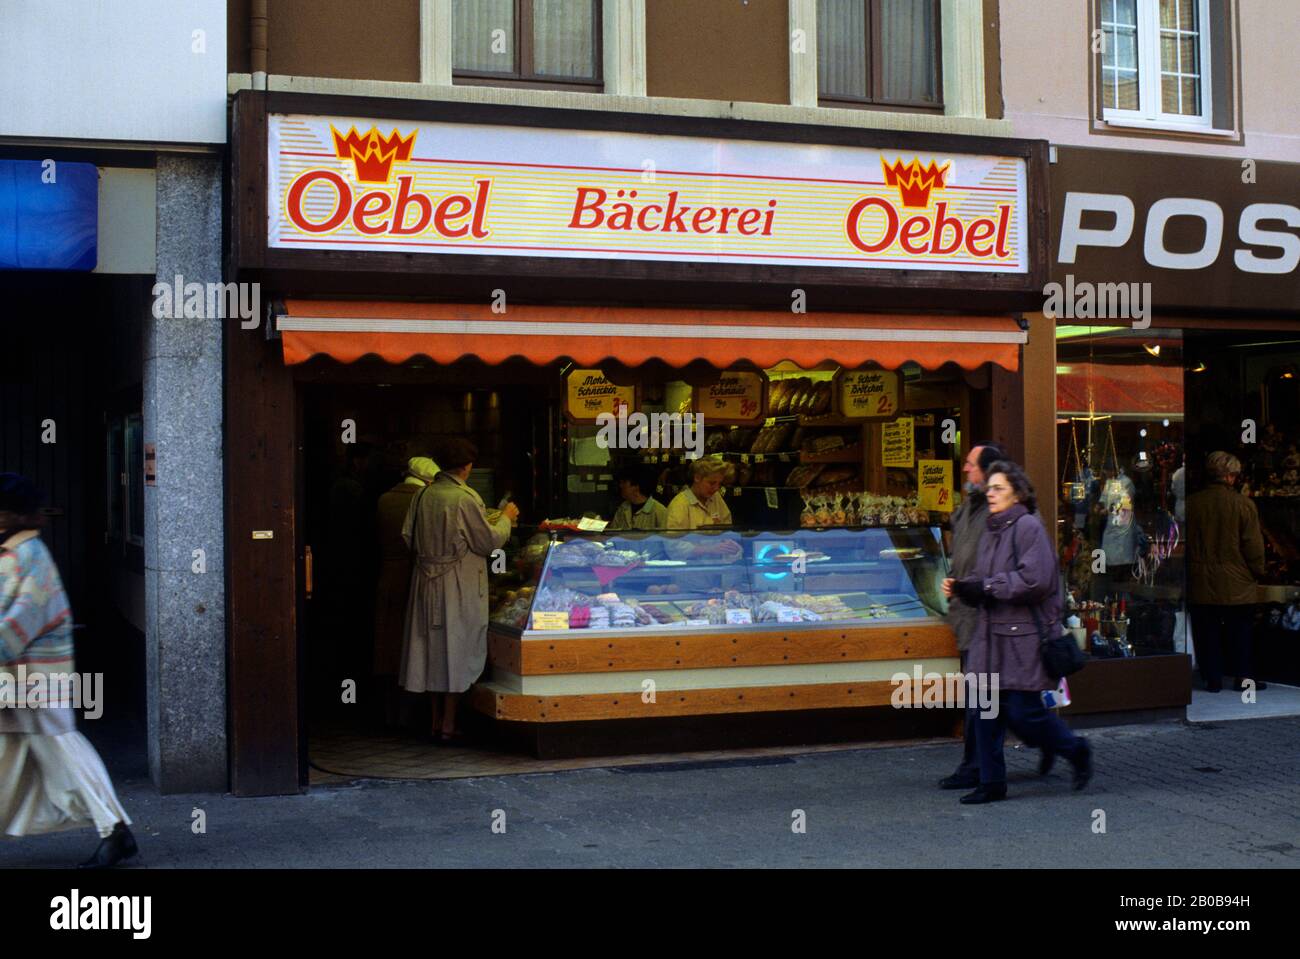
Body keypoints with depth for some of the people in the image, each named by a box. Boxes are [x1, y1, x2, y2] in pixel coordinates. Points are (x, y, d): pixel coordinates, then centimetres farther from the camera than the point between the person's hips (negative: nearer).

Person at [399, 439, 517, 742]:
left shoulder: (423, 495, 0)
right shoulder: (465, 498, -17)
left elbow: (408, 536, 6)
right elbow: (489, 541, -11)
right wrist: (506, 519, 5)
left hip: (427, 578, 6)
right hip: (458, 584, -6)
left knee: (435, 647, 14)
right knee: (457, 650, 3)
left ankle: (437, 721, 21)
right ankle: (449, 725, 6)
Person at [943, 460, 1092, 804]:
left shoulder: (1028, 526, -10)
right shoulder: (991, 531, 16)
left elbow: (1034, 580, -20)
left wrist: (984, 587, -15)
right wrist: (961, 588, 0)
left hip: (1024, 635, -8)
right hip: (992, 633, 8)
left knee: (1023, 709, -6)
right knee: (987, 707, 3)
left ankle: (1076, 750, 20)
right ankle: (992, 783, 11)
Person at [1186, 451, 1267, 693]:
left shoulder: (1190, 503, -2)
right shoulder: (1243, 504, -10)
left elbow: (1183, 543, 6)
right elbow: (1254, 544, -6)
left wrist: (1189, 571, 17)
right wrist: (1257, 571, 9)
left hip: (1200, 584, 2)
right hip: (1237, 585, -2)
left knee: (1207, 634, 7)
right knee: (1240, 632, 10)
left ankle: (1212, 679, 8)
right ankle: (1244, 676, 12)